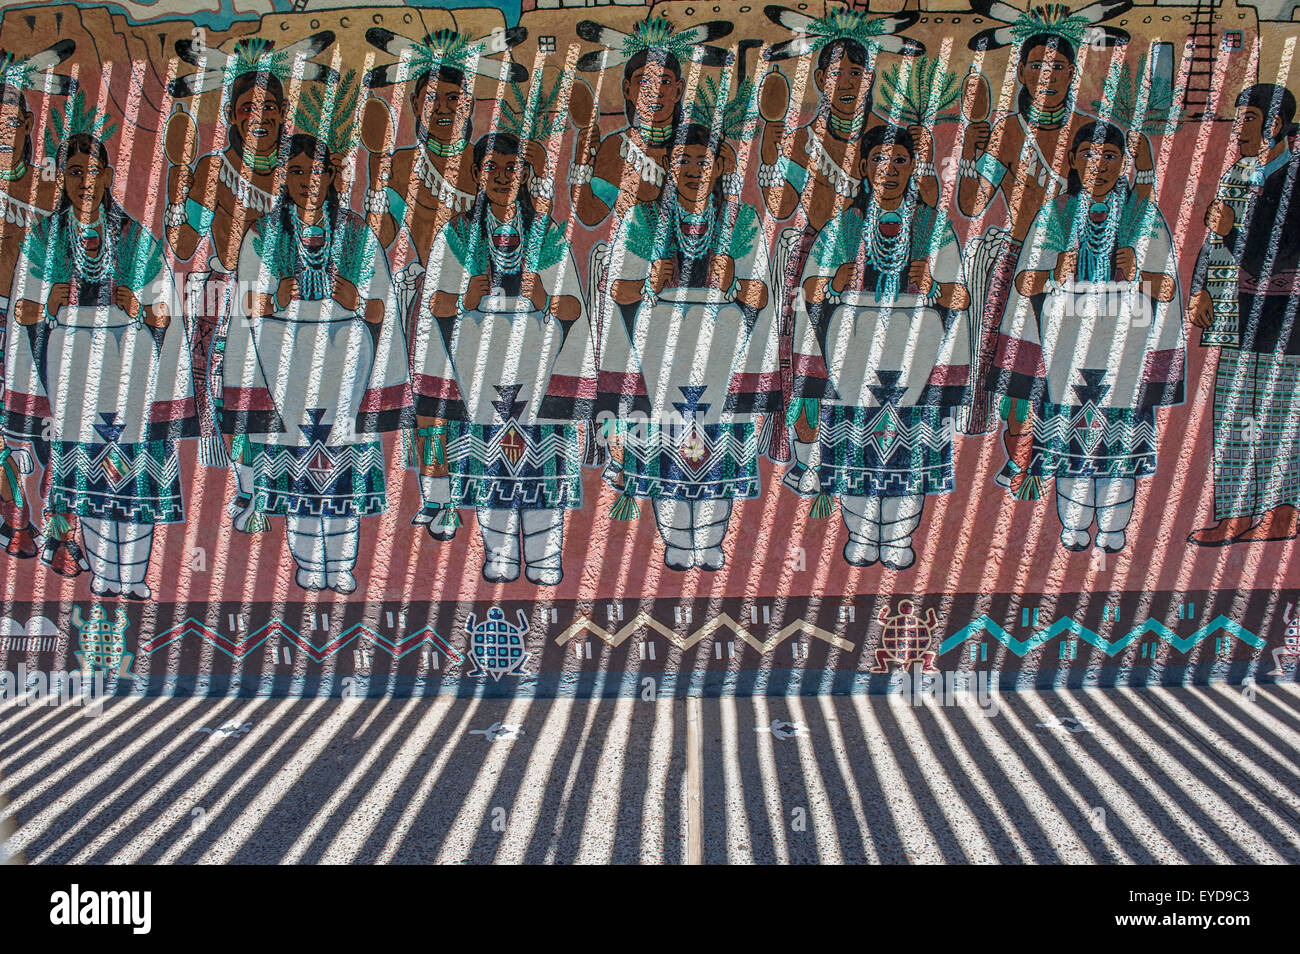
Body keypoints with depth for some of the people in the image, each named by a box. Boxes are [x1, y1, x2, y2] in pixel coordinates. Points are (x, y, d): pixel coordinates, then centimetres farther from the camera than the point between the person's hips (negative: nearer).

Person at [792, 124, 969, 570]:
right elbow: (811, 292, 7)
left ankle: (898, 538, 16)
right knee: (855, 442, 2)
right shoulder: (842, 226, 7)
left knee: (910, 445, 2)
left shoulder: (936, 226, 6)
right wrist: (837, 280, -10)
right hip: (853, 354, 0)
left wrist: (932, 287, -13)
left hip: (916, 355, 0)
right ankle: (861, 535, 18)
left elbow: (961, 299, 4)